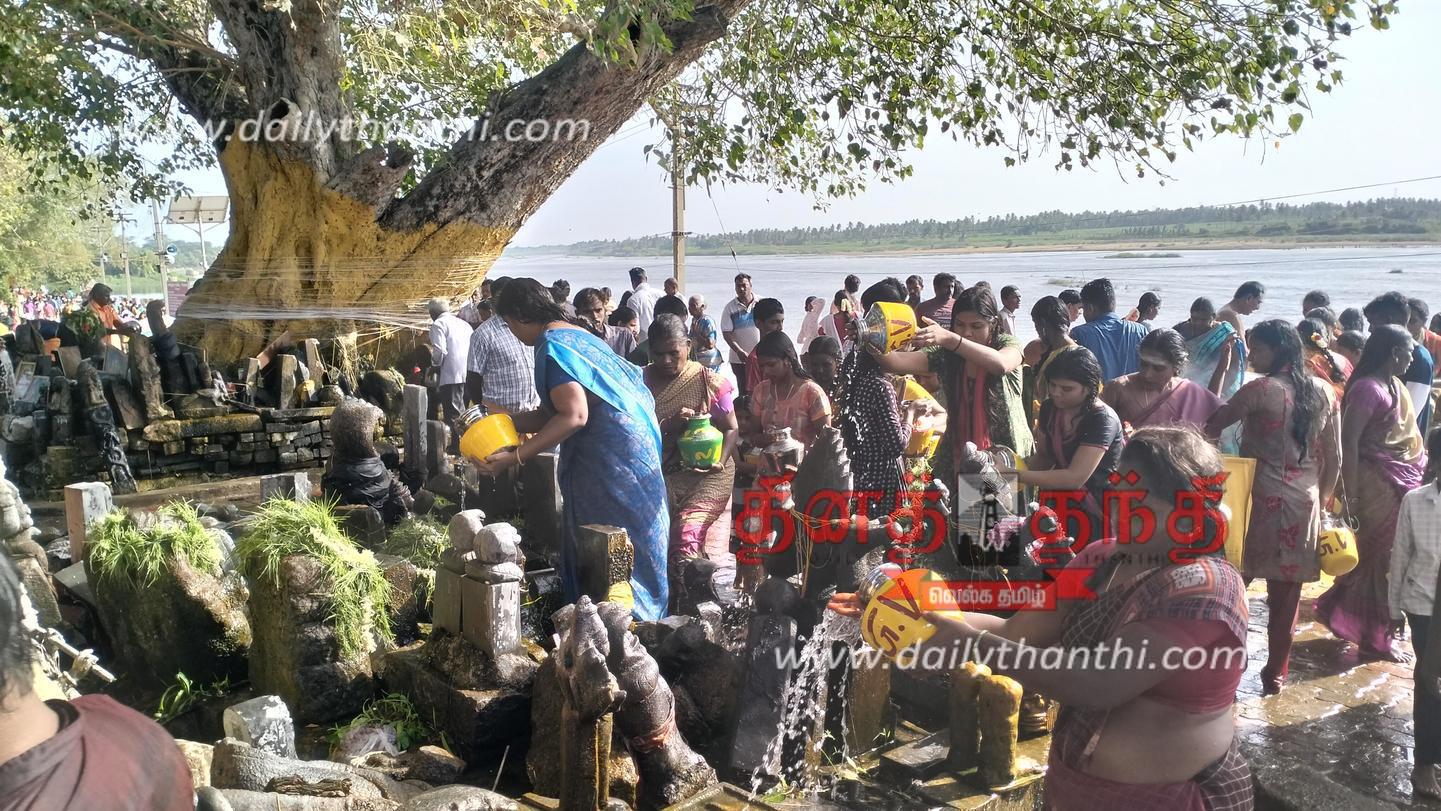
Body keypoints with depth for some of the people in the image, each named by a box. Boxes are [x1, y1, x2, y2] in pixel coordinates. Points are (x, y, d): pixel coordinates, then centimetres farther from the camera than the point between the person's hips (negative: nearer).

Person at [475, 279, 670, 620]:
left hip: (609, 459, -10)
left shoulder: (552, 346, -15)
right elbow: (553, 413, 16)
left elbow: (574, 416, -24)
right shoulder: (576, 334, 16)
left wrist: (514, 457, -21)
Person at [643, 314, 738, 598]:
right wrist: (668, 425, -15)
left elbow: (730, 428, 7)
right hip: (658, 473, 2)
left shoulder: (709, 381, 4)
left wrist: (720, 461, -11)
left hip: (704, 472, -1)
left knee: (689, 531, -21)